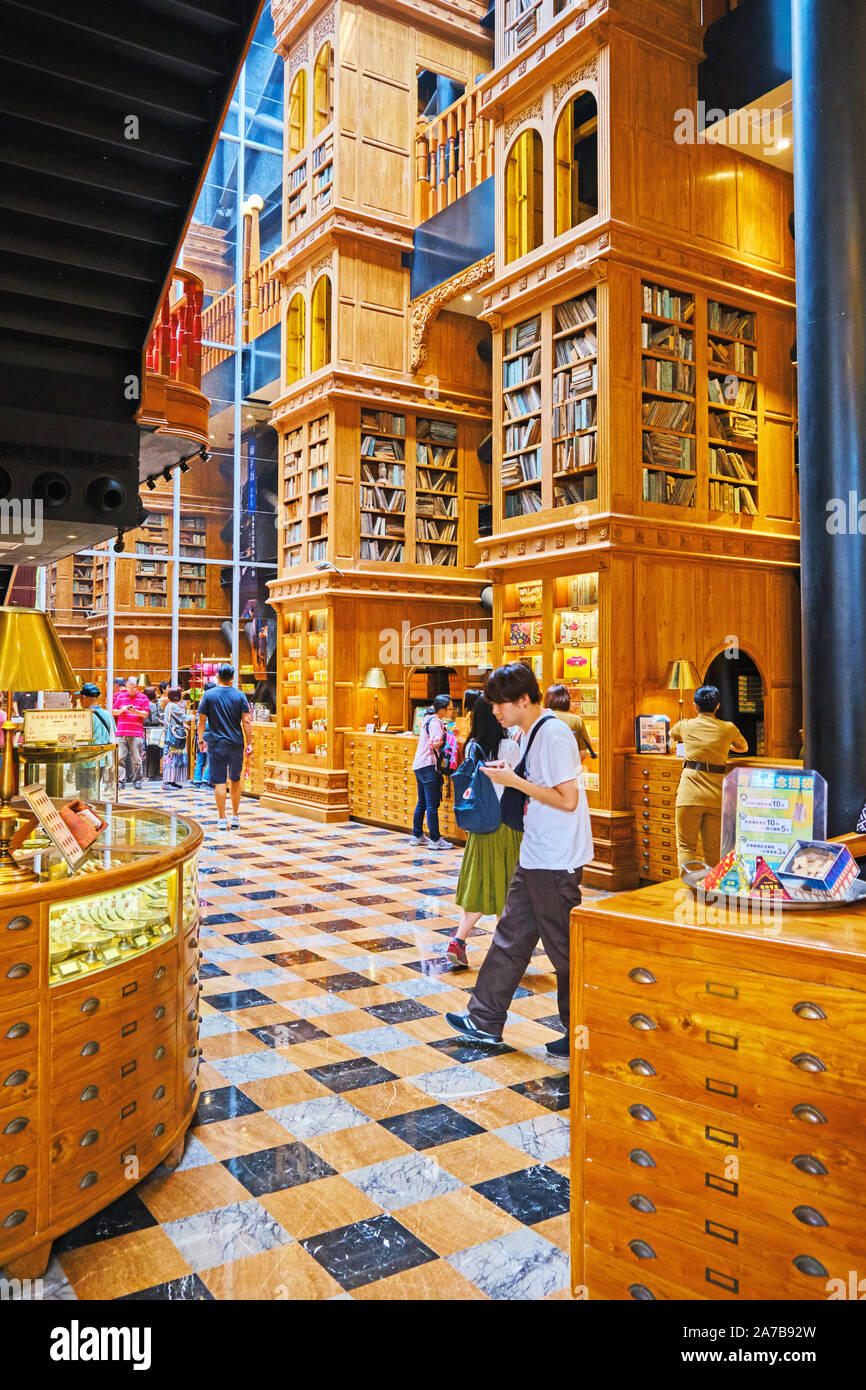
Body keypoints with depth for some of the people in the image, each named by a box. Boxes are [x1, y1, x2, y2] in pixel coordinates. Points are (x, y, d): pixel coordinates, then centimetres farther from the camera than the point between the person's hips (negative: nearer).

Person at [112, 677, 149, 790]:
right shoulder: (120, 696, 13)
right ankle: (121, 781, 4)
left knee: (136, 758, 0)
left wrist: (135, 711, -14)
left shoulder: (143, 697, 8)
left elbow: (146, 714, 3)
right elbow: (113, 711, 14)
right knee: (120, 757, -1)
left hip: (137, 733, -2)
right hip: (121, 732, 2)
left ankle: (137, 780, 8)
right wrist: (122, 710, -6)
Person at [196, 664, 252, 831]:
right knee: (235, 780, 14)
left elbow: (202, 720, -1)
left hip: (216, 744, -1)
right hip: (236, 744, 1)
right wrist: (249, 743, 1)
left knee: (219, 781, 2)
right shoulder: (240, 696, 0)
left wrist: (200, 739, 9)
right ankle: (235, 817, 17)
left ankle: (222, 819, 1)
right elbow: (246, 721, -3)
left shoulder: (209, 695, -2)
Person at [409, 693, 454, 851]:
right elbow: (435, 743, -23)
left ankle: (417, 836, 22)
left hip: (419, 765, 10)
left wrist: (447, 733, 7)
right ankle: (435, 840, -5)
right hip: (428, 766, -10)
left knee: (422, 803, 15)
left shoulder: (428, 719, 16)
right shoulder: (435, 722, -13)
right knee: (432, 805, -7)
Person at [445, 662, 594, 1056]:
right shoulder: (535, 734, 11)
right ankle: (485, 1021, 26)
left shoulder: (553, 734, -19)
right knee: (511, 935, 15)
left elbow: (567, 800, -23)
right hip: (536, 857, 10)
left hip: (556, 861, -10)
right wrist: (511, 772, 4)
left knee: (564, 947, 3)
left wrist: (515, 781, -18)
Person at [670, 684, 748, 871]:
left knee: (686, 847, 3)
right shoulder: (728, 729, 7)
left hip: (690, 792, -2)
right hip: (716, 794, 2)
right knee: (713, 850, 11)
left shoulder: (685, 725, 5)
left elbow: (671, 736, 30)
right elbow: (744, 748, 28)